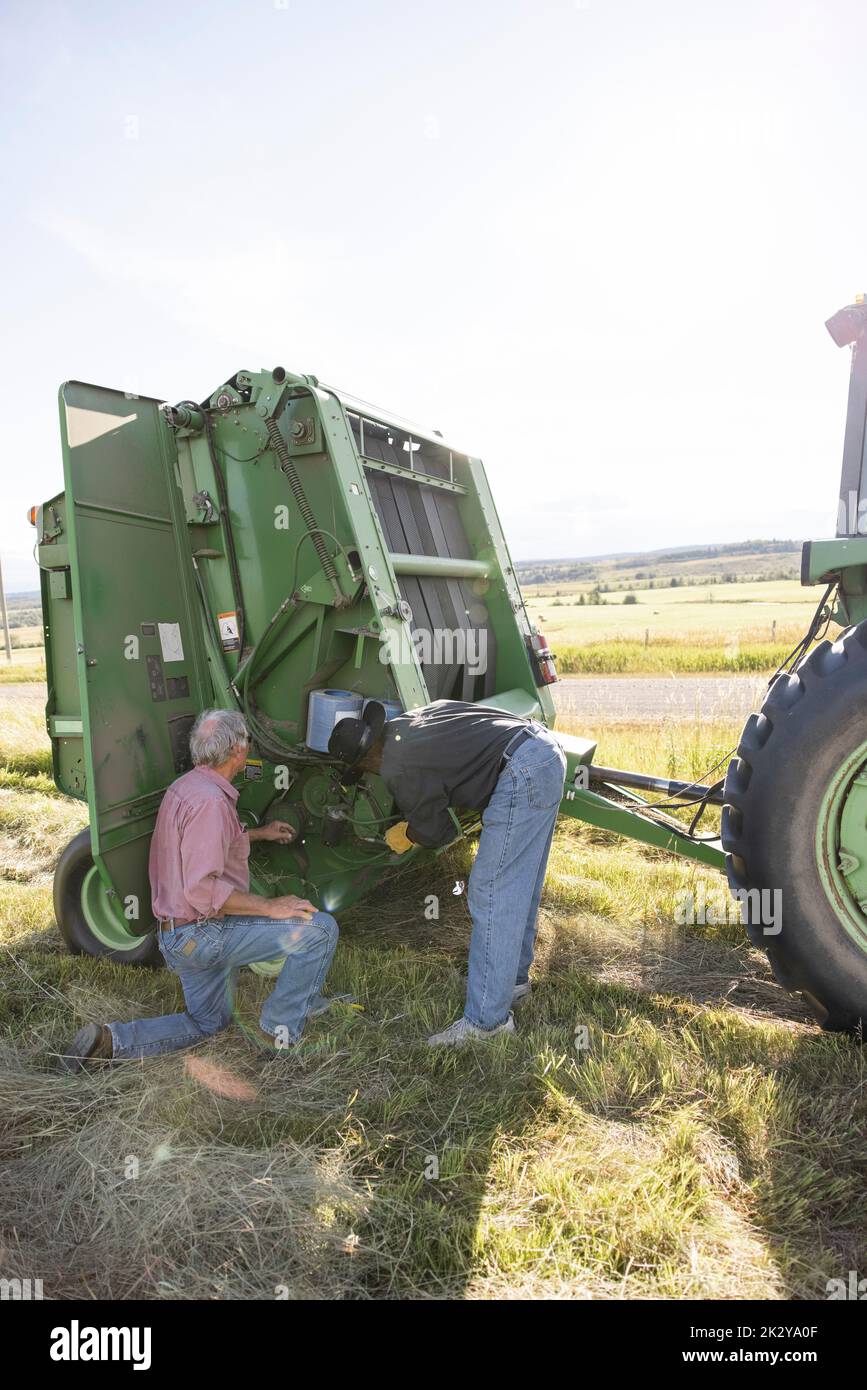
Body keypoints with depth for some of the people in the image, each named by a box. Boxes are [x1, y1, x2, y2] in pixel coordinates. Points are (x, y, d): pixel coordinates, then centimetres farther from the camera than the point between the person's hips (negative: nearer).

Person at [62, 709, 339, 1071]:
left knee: (207, 1023, 26)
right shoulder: (209, 800, -24)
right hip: (203, 932, -10)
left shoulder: (186, 787, 9)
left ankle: (109, 1040, 12)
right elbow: (202, 889, -29)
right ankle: (281, 1028, 2)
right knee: (321, 928, -11)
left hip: (177, 937, 10)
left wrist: (260, 832, 35)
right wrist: (270, 907, -23)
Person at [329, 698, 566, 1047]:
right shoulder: (410, 720, 18)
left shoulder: (397, 769, -7)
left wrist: (406, 835, 24)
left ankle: (487, 1020, 2)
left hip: (522, 775, -10)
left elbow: (439, 832, 2)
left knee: (490, 895, -5)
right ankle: (513, 978, 37)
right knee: (519, 884, 21)